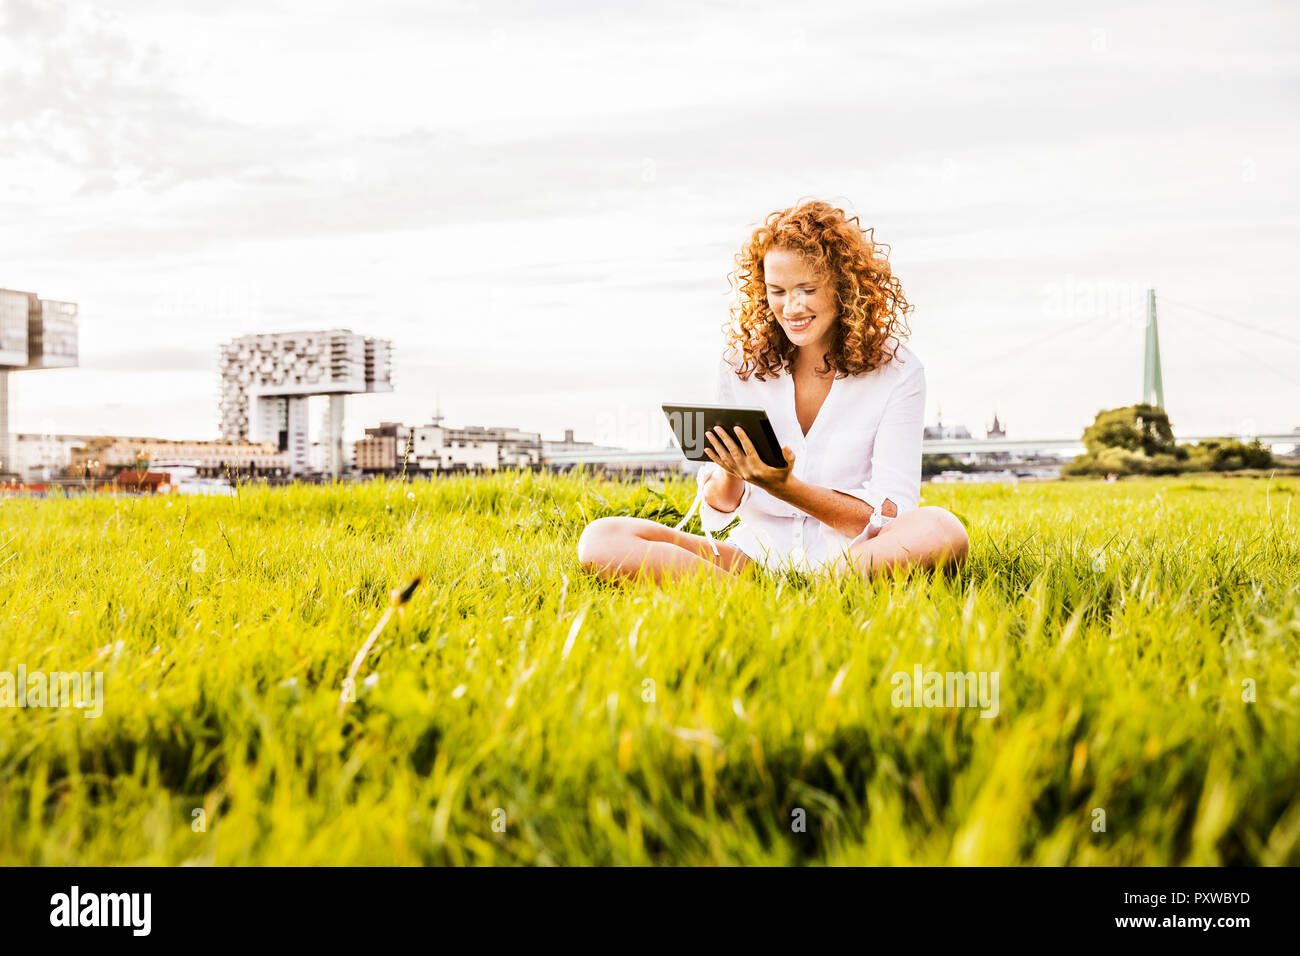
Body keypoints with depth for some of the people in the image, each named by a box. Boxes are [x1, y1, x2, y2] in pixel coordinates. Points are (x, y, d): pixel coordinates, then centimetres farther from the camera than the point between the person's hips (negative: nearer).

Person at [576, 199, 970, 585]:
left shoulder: (896, 371, -2)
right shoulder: (742, 364, 5)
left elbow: (889, 519, -9)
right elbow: (719, 508, 7)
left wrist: (784, 487, -23)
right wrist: (730, 473, -18)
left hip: (852, 556, -2)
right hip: (756, 553, 2)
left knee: (943, 530, -36)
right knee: (600, 539, -19)